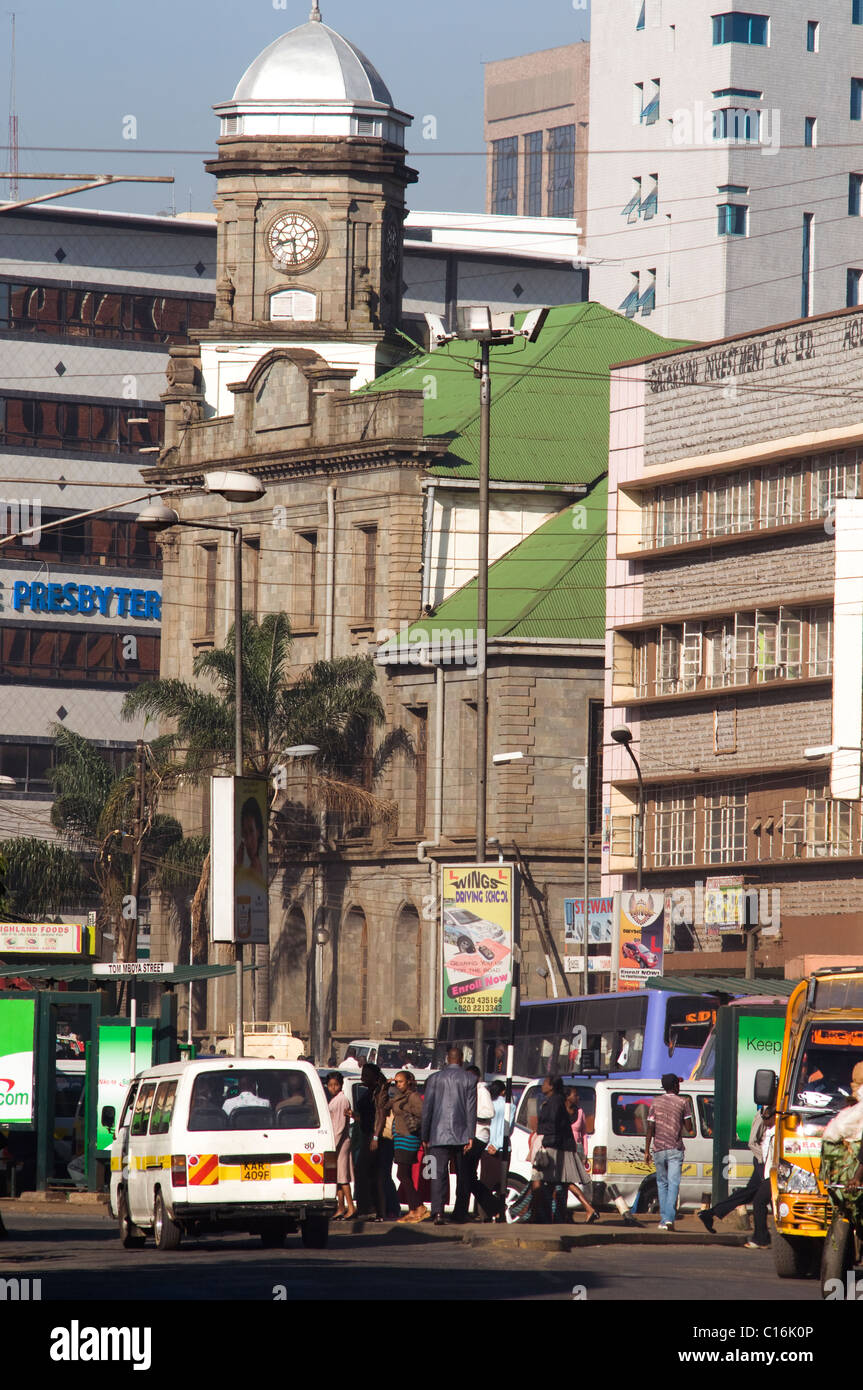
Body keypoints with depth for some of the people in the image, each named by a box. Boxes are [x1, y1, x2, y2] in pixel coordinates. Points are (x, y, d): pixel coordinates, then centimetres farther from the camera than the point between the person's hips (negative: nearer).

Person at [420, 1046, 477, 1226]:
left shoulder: (434, 1078, 4)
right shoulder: (469, 1079, 1)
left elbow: (427, 1108, 3)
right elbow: (471, 1109, -4)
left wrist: (425, 1136, 9)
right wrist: (471, 1136, -5)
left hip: (439, 1135, 0)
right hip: (462, 1134, 0)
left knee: (439, 1174, -7)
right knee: (463, 1176, 13)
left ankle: (438, 1211, -24)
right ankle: (461, 1212, 15)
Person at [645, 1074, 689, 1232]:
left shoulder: (656, 1103, 5)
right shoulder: (681, 1102, -1)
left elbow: (650, 1128, 2)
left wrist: (647, 1151, 4)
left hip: (659, 1149, 2)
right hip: (675, 1149, -2)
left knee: (662, 1183, 14)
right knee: (673, 1184, -6)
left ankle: (663, 1220, 12)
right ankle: (669, 1219, -21)